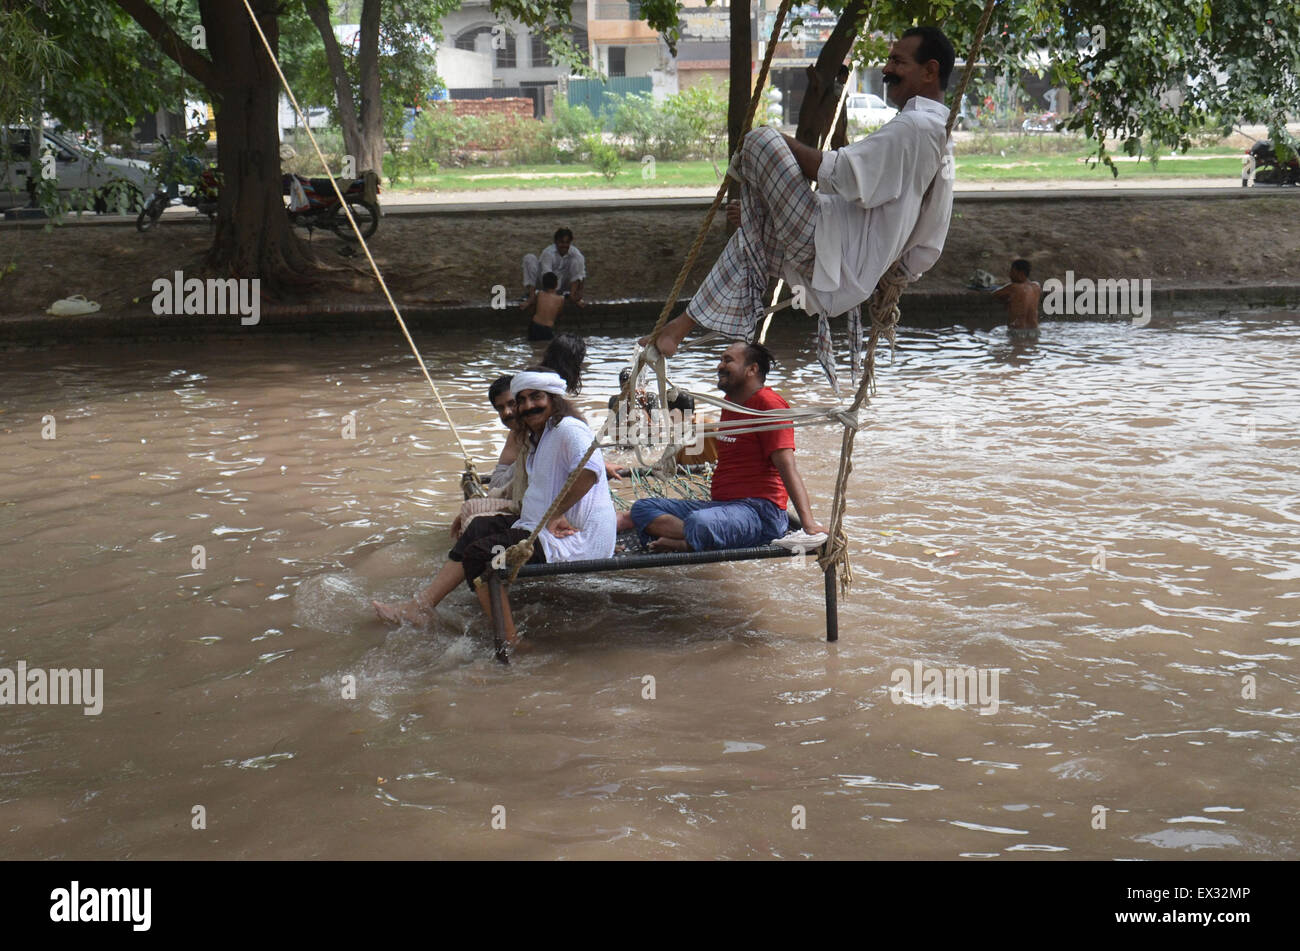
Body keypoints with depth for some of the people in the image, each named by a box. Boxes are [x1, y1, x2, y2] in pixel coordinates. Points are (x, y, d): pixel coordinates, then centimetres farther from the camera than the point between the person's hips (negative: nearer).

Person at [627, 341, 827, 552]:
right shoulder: (730, 401, 20)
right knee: (641, 508, -3)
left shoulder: (769, 404, -8)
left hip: (760, 510, -10)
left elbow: (787, 468, -18)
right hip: (721, 504, 10)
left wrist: (808, 521, -28)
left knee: (700, 524, -42)